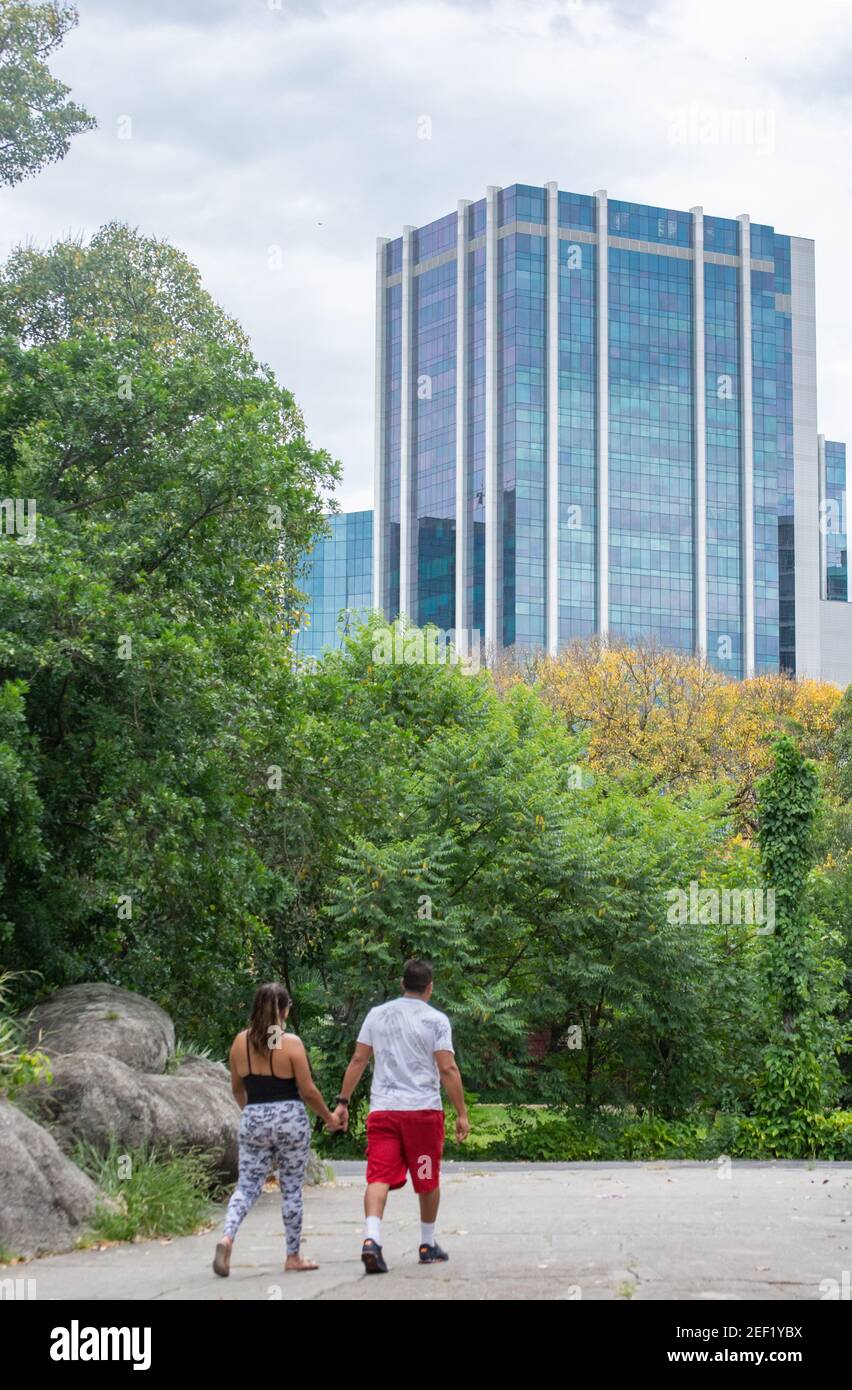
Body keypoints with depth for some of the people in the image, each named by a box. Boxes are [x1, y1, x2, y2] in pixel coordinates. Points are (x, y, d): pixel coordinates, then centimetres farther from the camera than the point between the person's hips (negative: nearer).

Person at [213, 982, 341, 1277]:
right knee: (291, 1189, 9)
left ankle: (226, 1238, -18)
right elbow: (308, 1091, -8)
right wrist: (330, 1117, 8)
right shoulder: (290, 1043, -11)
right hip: (289, 1119, -3)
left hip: (253, 1120, 3)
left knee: (247, 1185, 6)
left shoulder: (240, 1041, 2)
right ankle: (293, 1256, 17)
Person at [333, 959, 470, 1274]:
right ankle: (428, 1244, 25)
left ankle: (371, 1238, -27)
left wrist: (343, 1102, 14)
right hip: (424, 1108, -2)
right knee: (428, 1180, 15)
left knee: (379, 1177, -6)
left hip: (382, 1109, 2)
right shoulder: (436, 1020, -2)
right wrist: (461, 1113, -4)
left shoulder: (377, 1015, 8)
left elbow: (358, 1060, 8)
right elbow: (447, 1069, -7)